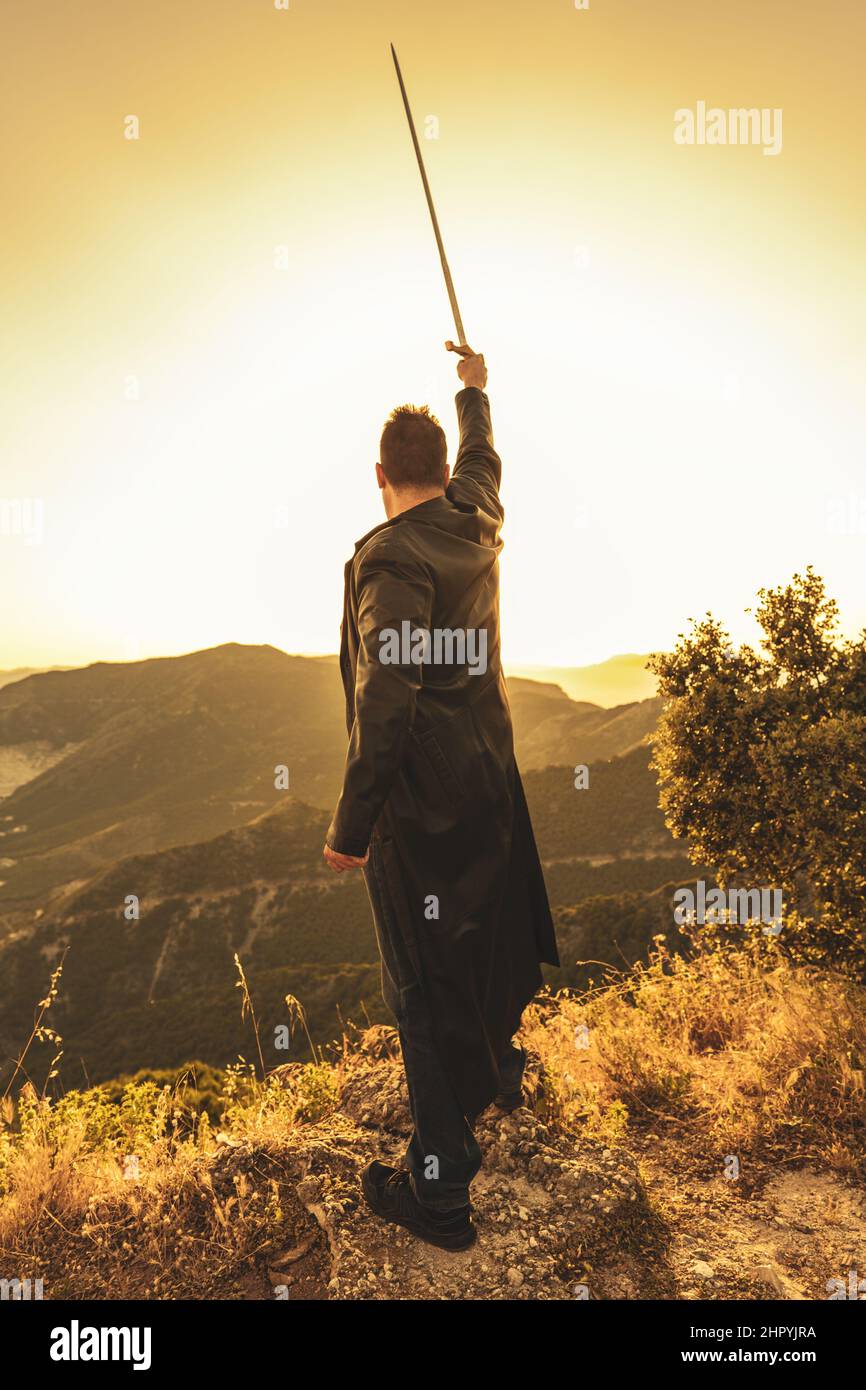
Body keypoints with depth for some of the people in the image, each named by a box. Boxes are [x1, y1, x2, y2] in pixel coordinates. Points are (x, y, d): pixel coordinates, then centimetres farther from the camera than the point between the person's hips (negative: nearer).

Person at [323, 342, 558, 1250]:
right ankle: (498, 1074, 50)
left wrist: (351, 828, -20)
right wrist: (474, 391, 46)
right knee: (487, 937, 26)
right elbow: (483, 458, 28)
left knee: (427, 988, 2)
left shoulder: (392, 557, -20)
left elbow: (386, 708, -25)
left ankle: (441, 1192, 15)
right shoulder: (477, 524, 3)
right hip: (488, 778, 8)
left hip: (421, 800, -8)